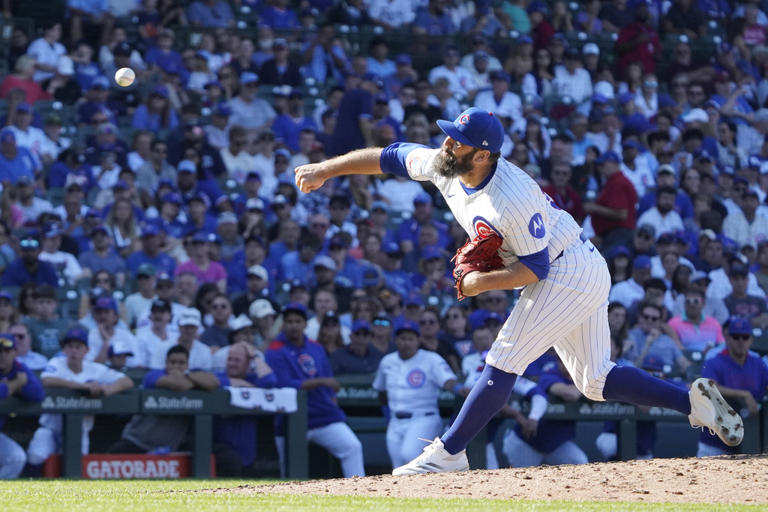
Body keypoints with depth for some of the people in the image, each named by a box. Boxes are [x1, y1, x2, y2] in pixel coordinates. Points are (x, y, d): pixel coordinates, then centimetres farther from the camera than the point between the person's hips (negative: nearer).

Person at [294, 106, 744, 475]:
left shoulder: (513, 200, -31)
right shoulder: (442, 166, -7)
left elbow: (535, 268, -24)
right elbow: (386, 157, 5)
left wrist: (483, 283, -22)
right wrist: (325, 170, 7)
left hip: (570, 272, -9)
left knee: (503, 364, -10)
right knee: (595, 380, 11)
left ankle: (450, 451, -4)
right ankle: (693, 401, 10)